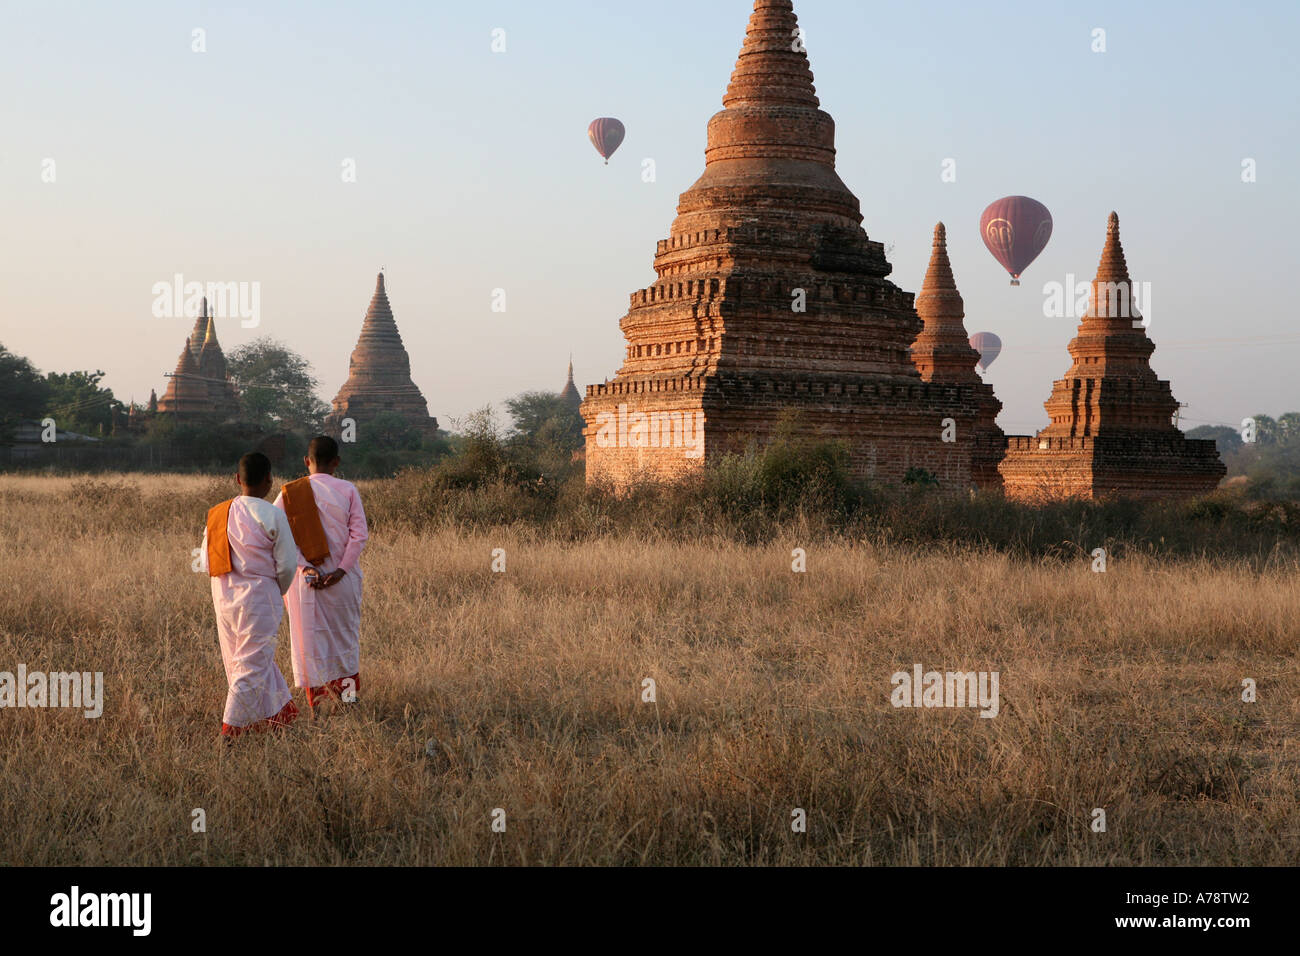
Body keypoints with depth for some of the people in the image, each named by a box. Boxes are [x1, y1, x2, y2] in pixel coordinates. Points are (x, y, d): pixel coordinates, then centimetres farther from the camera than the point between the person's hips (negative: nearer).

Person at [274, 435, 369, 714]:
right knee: (345, 633, 19)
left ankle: (317, 703, 10)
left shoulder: (289, 492, -3)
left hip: (304, 577, 0)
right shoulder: (347, 490, -5)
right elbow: (359, 533, -11)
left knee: (310, 638, 8)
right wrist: (341, 570, -12)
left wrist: (304, 565, -15)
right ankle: (347, 691, 25)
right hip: (342, 576, 0)